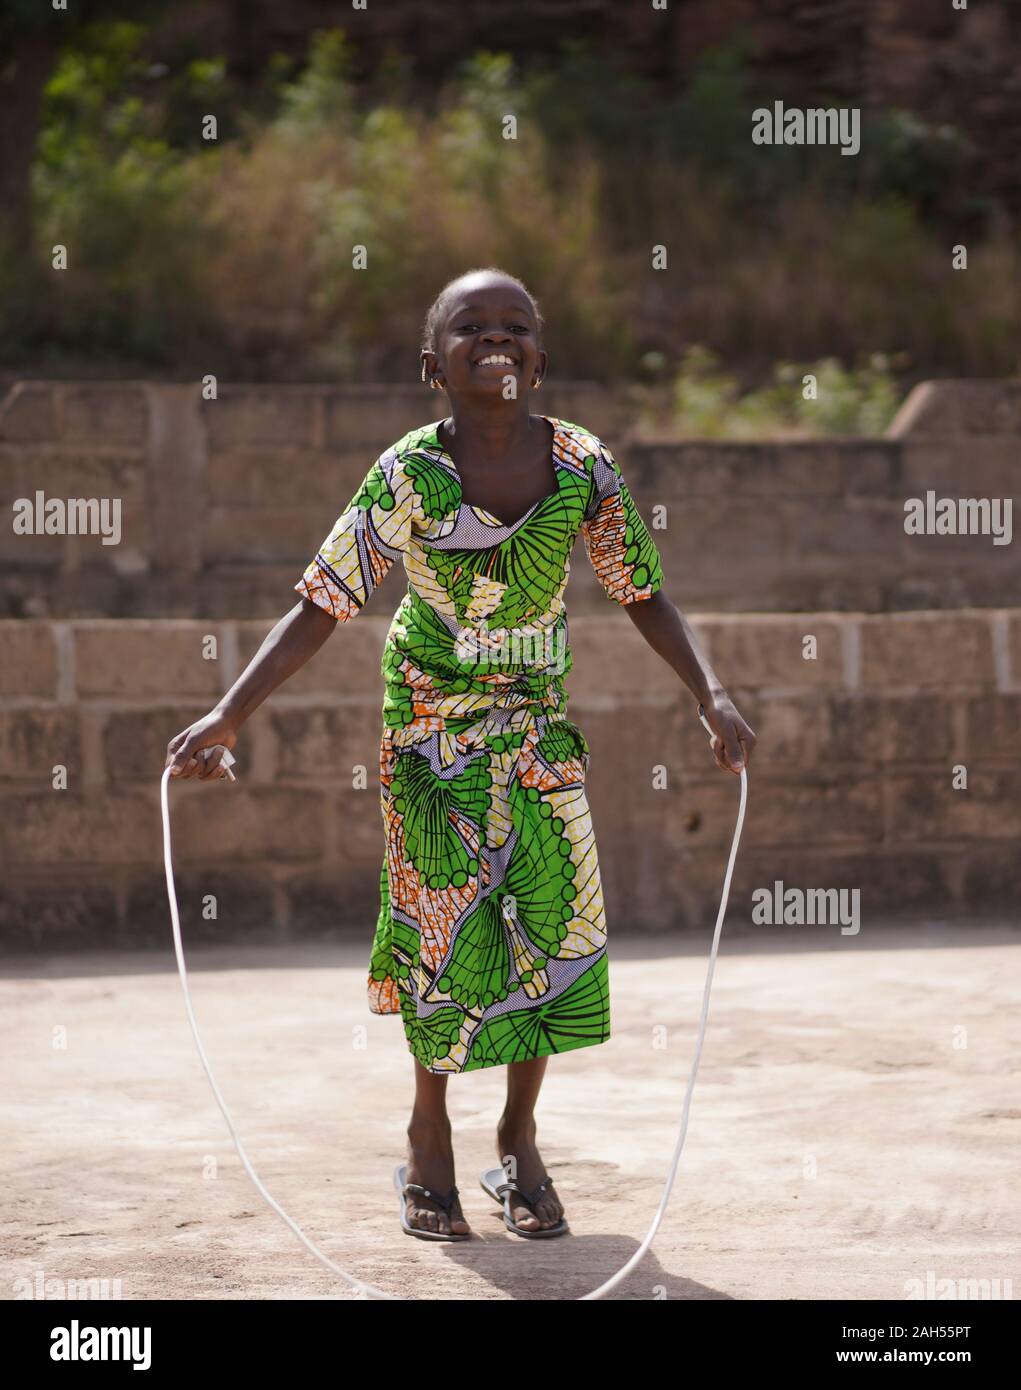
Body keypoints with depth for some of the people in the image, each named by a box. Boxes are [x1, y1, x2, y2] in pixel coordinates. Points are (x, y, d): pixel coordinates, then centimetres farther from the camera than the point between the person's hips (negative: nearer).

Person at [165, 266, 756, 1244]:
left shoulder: (582, 466, -9)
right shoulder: (406, 476, -15)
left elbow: (642, 596, 2)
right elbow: (320, 608, -13)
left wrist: (711, 696, -11)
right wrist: (228, 716, -21)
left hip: (538, 724, 2)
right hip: (432, 729, -2)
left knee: (553, 922, -3)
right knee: (442, 929, 0)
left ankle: (519, 1137, 16)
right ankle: (429, 1137, 20)